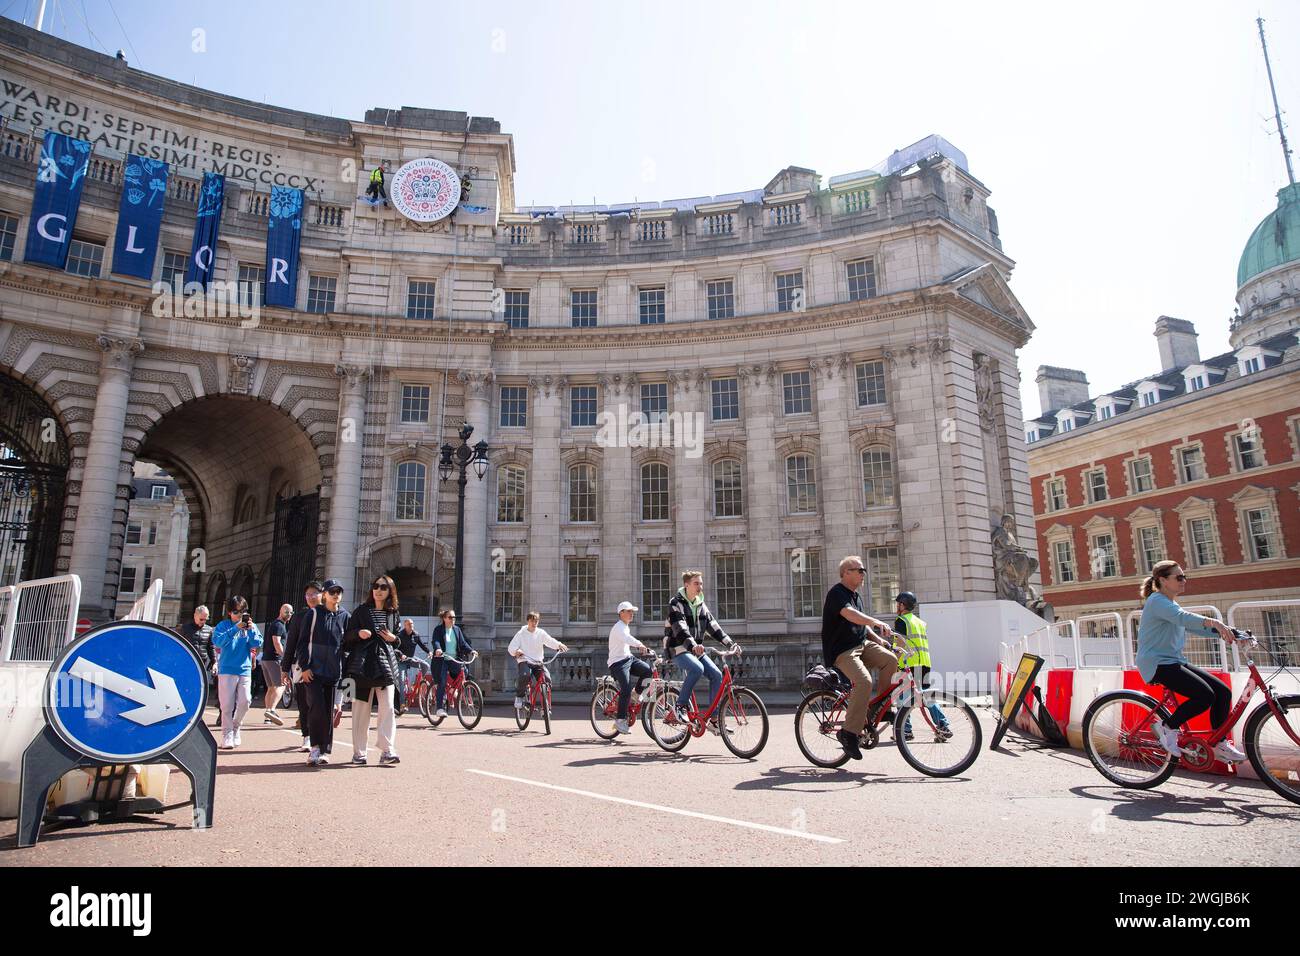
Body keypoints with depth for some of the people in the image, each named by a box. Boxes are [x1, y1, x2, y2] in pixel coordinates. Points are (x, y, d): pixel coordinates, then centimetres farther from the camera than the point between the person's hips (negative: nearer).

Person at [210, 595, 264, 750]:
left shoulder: (251, 625, 8)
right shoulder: (224, 625, 2)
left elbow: (257, 644, -1)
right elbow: (217, 641, -14)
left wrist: (251, 630, -16)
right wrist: (235, 628, -23)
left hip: (245, 669, 2)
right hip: (227, 669, -2)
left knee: (245, 701, -1)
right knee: (227, 705, -1)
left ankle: (236, 727, 23)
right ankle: (227, 735, 7)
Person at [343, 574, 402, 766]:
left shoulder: (393, 614, 13)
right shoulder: (361, 611, 7)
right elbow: (347, 638, 7)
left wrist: (393, 639, -1)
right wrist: (358, 633, -14)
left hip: (385, 665, 1)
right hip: (362, 664, -1)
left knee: (388, 709, -10)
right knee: (361, 710, 3)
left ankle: (387, 752, -11)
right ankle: (358, 752, 13)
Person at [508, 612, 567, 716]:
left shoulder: (541, 633, 6)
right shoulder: (521, 633, 1)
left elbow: (550, 641, -8)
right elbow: (511, 648, -5)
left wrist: (559, 645, -29)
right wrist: (516, 651, -28)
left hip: (538, 662, 3)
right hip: (524, 661, -2)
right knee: (525, 675, -34)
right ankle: (519, 697, -9)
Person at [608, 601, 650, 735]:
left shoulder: (626, 627, 18)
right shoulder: (618, 627, -14)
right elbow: (626, 638, -36)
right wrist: (640, 644, -50)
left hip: (629, 658, 9)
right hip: (618, 662, -8)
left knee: (649, 671, -13)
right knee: (626, 690, -19)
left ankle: (636, 694, 7)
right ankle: (620, 720, -9)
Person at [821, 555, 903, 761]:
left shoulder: (855, 596, 18)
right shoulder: (836, 593, -12)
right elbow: (849, 614, -31)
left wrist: (877, 638, 9)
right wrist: (877, 622, -43)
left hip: (862, 644, 9)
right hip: (841, 651, -9)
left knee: (890, 659, -14)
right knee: (864, 681, -28)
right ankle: (849, 733, -21)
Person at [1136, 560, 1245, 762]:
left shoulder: (1171, 604, 21)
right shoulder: (1157, 601, -11)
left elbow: (1195, 626, 14)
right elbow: (1182, 617, -31)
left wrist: (1225, 630, -2)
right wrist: (1214, 622, -46)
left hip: (1173, 662, 10)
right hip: (1157, 664, -10)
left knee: (1222, 692, -1)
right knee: (1205, 695, -23)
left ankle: (1219, 744, 10)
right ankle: (1167, 727, -5)